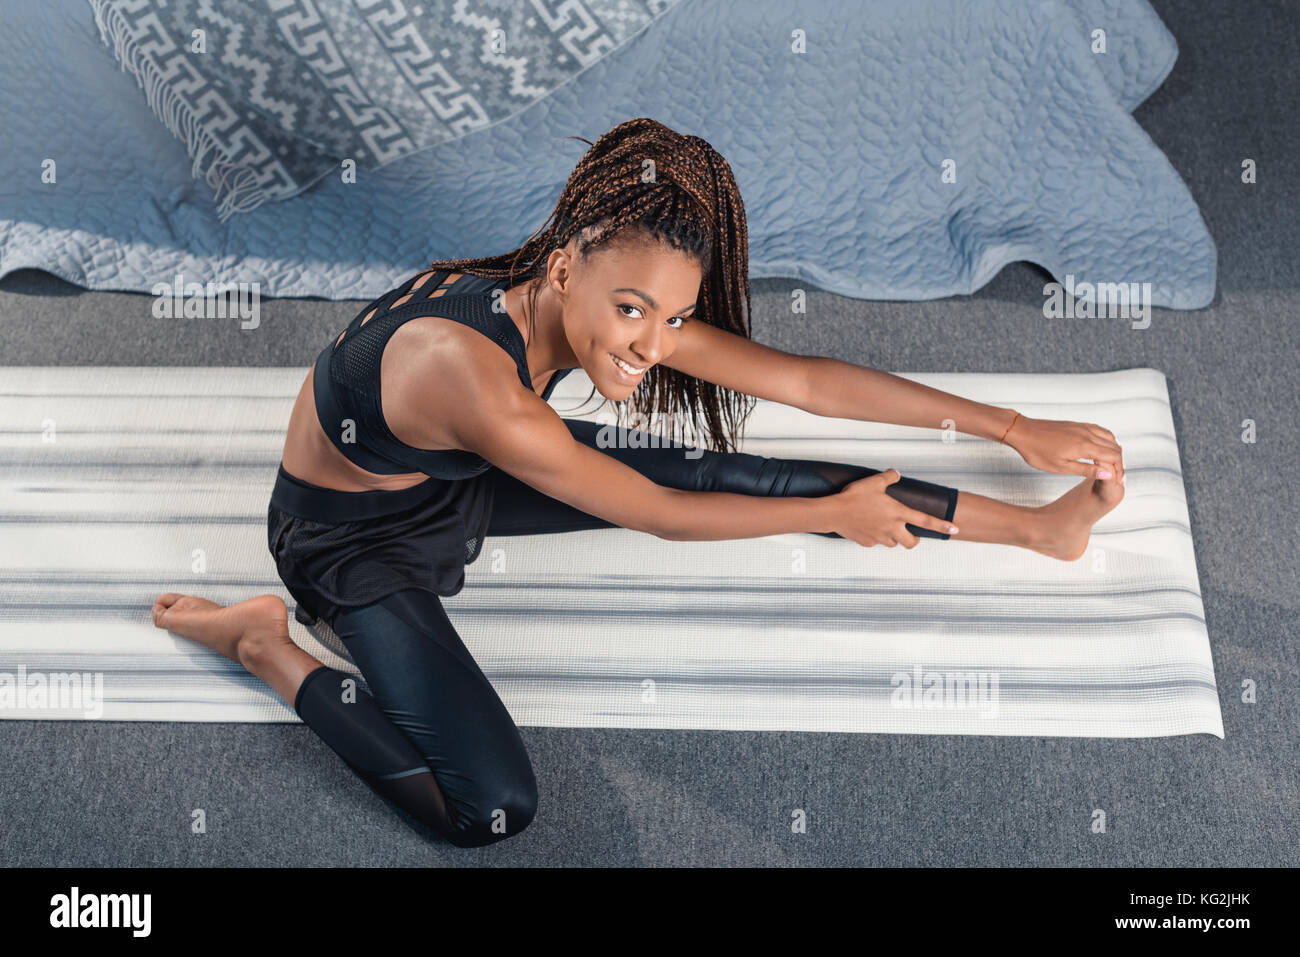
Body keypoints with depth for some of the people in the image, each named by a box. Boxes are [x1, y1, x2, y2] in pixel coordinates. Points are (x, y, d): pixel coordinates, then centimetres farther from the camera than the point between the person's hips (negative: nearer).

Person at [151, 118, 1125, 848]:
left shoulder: (620, 304, -20)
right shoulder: (467, 372, -41)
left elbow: (807, 378, -13)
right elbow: (659, 515, -28)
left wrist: (1017, 428, -8)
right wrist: (834, 513, -15)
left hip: (464, 478, 7)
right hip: (354, 538, -6)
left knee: (735, 472, -4)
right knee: (492, 810, -24)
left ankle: (1036, 526, 6)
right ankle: (270, 645, -7)